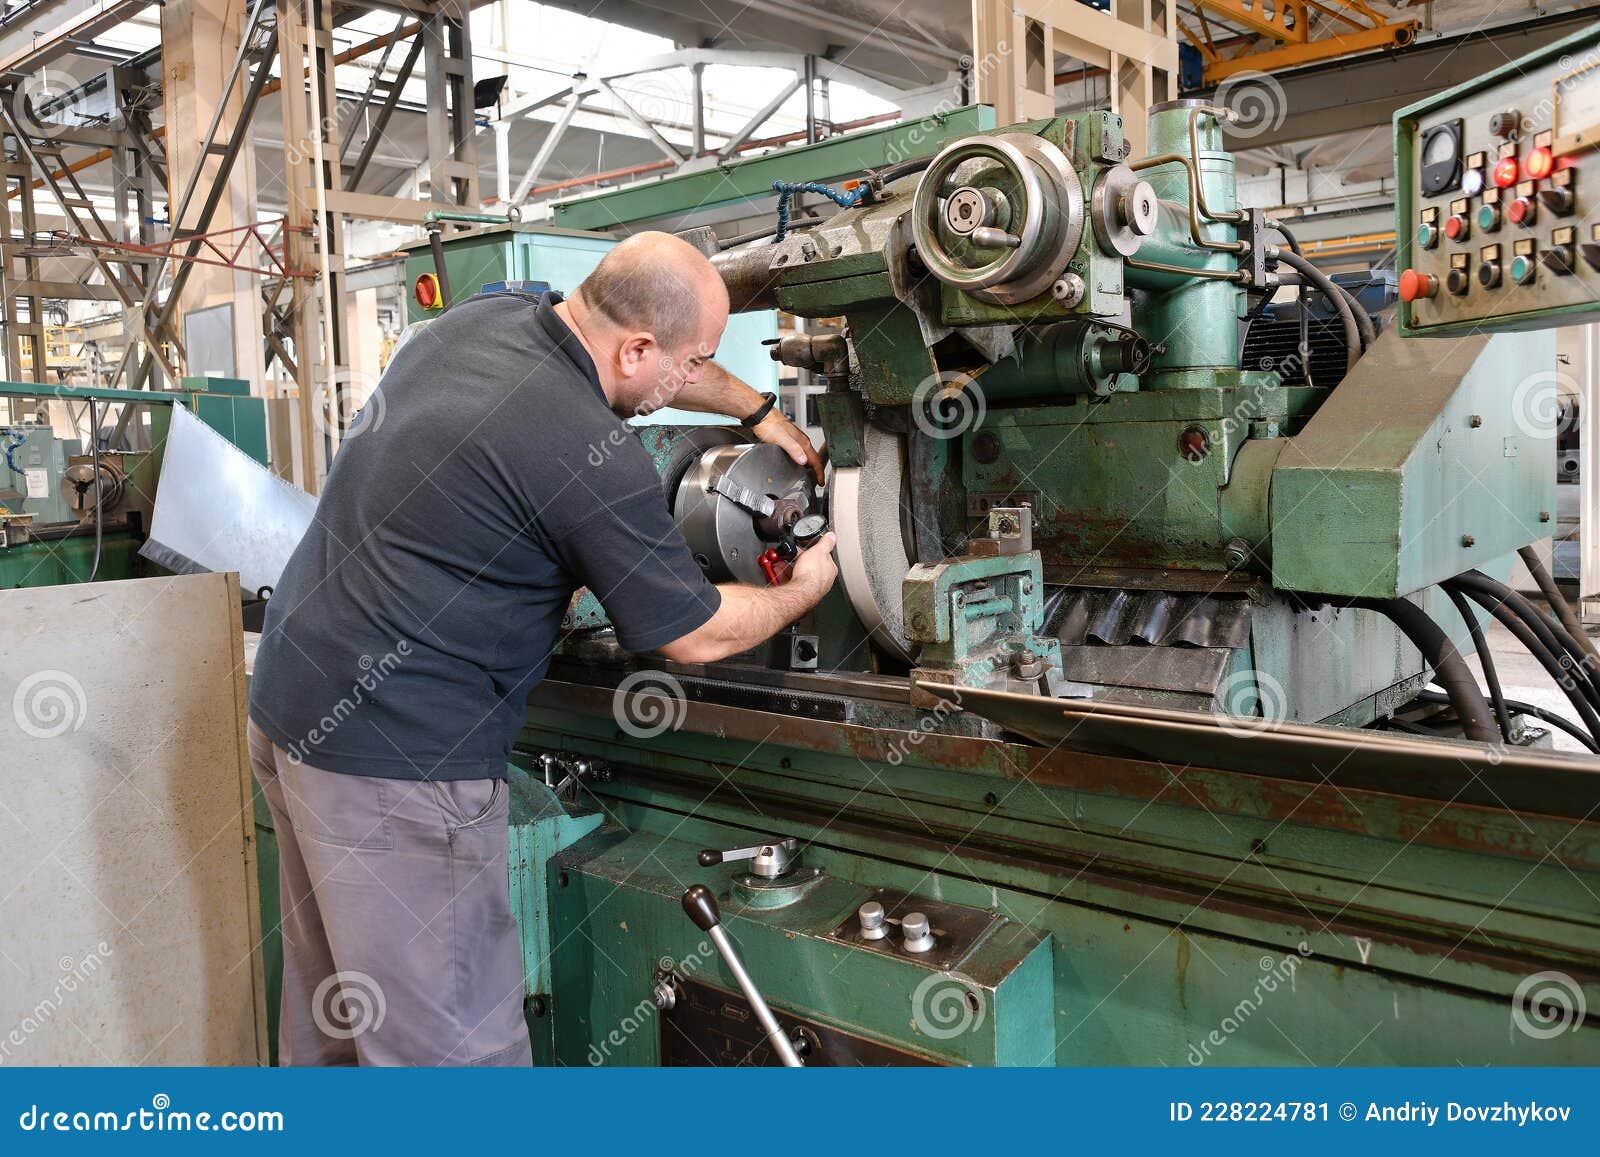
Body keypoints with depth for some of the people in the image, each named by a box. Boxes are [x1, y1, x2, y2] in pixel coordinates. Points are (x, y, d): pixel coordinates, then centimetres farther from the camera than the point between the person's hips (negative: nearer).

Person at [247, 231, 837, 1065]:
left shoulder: (487, 314, 5)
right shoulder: (593, 461, -21)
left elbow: (644, 363, 25)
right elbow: (697, 636, -9)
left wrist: (758, 410, 31)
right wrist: (803, 592, 9)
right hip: (396, 760, -10)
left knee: (332, 1002, 23)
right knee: (450, 1041, 0)